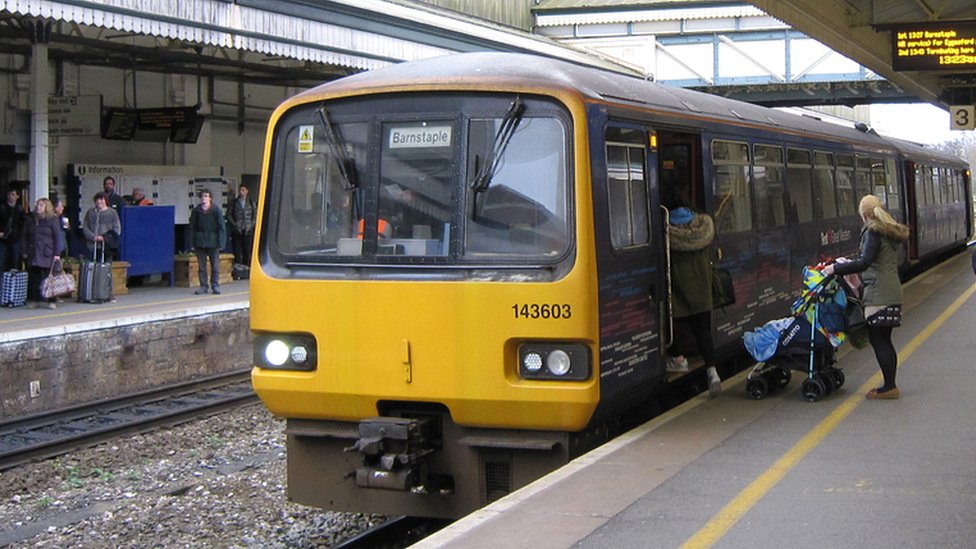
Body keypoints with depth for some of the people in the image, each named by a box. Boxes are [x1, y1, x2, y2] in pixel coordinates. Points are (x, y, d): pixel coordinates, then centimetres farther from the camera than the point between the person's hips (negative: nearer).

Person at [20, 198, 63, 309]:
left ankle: (52, 301, 1)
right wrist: (24, 252, 9)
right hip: (33, 254, 4)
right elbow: (24, 236, 18)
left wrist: (57, 254, -9)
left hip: (47, 254, -4)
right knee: (33, 277, 1)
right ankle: (33, 300, 7)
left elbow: (58, 237, -3)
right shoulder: (31, 220, 14)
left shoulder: (53, 220, 1)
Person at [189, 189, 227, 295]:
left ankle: (215, 286, 10)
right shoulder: (196, 211, 3)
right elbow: (192, 227, 7)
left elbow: (221, 227, -1)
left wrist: (220, 242, -6)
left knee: (215, 265, 2)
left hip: (213, 241, -2)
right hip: (200, 242, 2)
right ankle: (203, 286, 10)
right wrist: (192, 243, 2)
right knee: (202, 265, 4)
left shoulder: (216, 210, -2)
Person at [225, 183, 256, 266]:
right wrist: (235, 225, -7)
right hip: (236, 232, -1)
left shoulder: (251, 202, 8)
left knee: (247, 253, 3)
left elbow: (255, 215, 8)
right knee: (237, 253, -4)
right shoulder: (234, 203, 5)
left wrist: (250, 225, -5)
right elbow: (228, 215, 4)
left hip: (248, 231, 1)